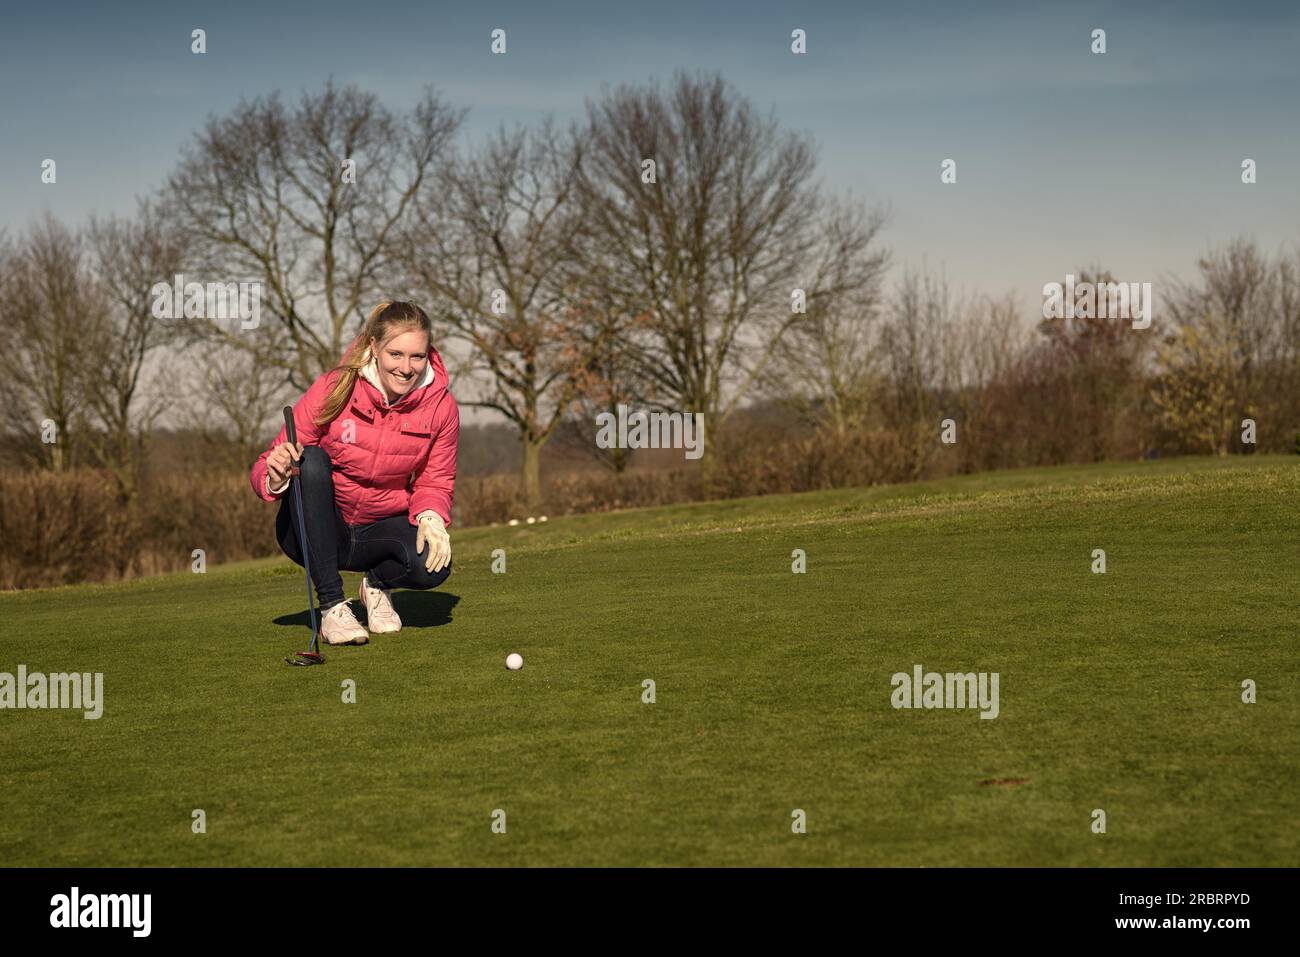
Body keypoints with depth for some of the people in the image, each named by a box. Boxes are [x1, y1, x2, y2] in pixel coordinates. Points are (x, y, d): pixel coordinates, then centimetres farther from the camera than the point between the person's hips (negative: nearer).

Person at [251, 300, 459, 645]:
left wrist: (431, 517, -22)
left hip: (380, 532, 1)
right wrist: (276, 475, -40)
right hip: (316, 533, -1)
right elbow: (264, 471, -15)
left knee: (433, 564, -31)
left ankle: (377, 584, 8)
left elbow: (435, 483, 1)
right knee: (311, 458, -32)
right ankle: (331, 605, -26)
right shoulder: (333, 390, -18)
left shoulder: (440, 405, -10)